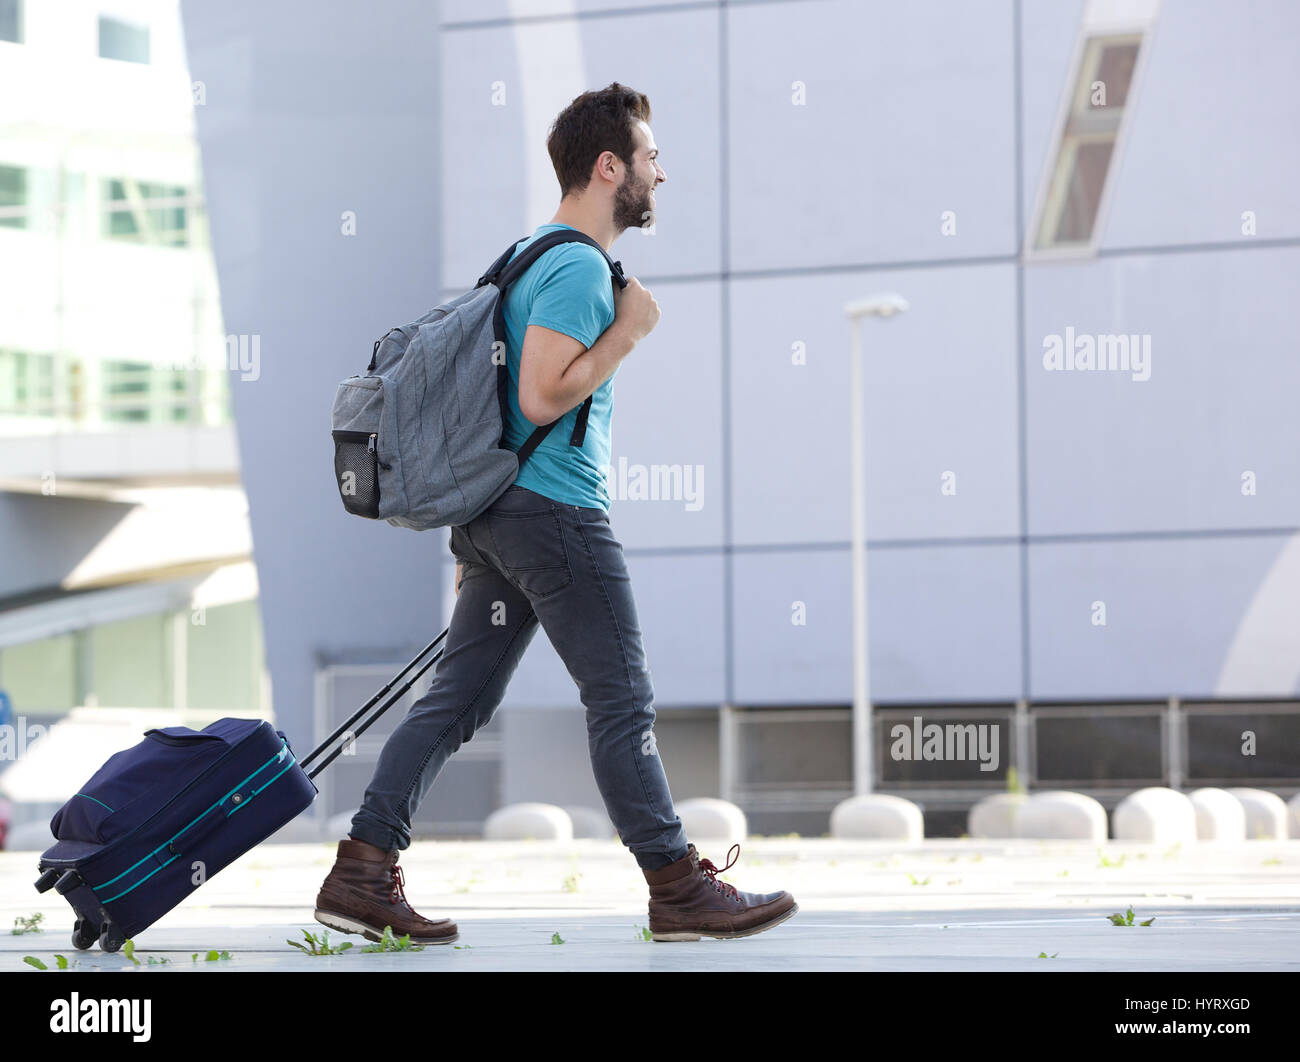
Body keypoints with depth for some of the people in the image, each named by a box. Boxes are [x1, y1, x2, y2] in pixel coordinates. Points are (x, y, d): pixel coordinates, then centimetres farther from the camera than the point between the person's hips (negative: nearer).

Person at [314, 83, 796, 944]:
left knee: (457, 700, 7)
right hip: (555, 512, -10)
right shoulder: (580, 268, -13)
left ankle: (362, 875, 3)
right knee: (624, 704, -2)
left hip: (498, 516, 10)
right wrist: (630, 330, -12)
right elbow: (542, 396, -24)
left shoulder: (530, 258, 20)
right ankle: (680, 889, 5)